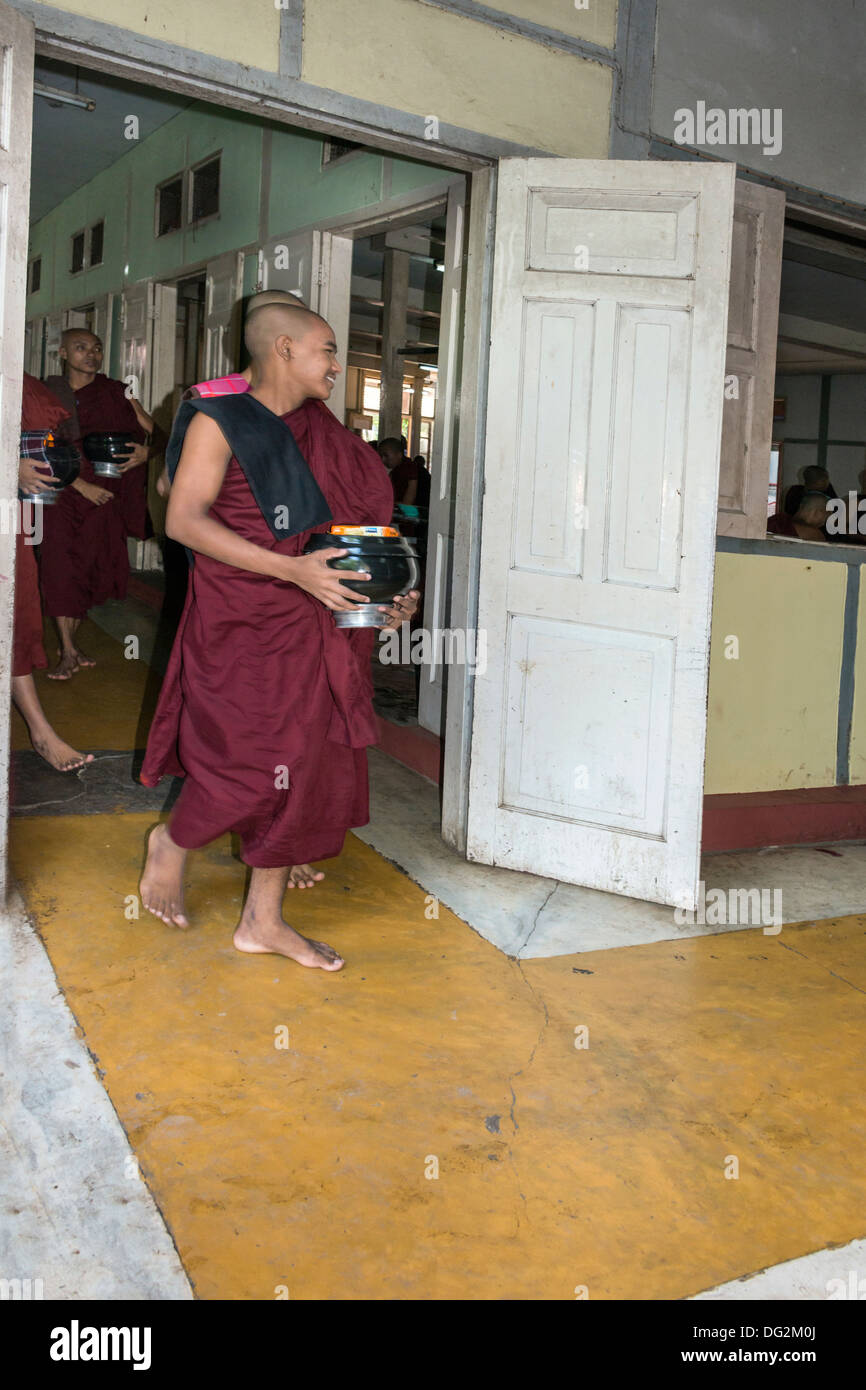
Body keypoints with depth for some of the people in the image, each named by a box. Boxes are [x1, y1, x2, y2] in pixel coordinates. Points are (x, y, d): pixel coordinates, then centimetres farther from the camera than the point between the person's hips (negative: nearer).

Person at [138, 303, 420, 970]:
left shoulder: (323, 434, 13)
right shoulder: (218, 422, -6)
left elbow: (350, 527, 20)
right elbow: (185, 520, -16)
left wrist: (389, 595, 4)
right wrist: (295, 570, -24)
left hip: (313, 626, 6)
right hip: (239, 622, -6)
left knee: (310, 765, 5)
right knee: (255, 763, -7)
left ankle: (264, 919, 18)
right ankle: (172, 842, 25)